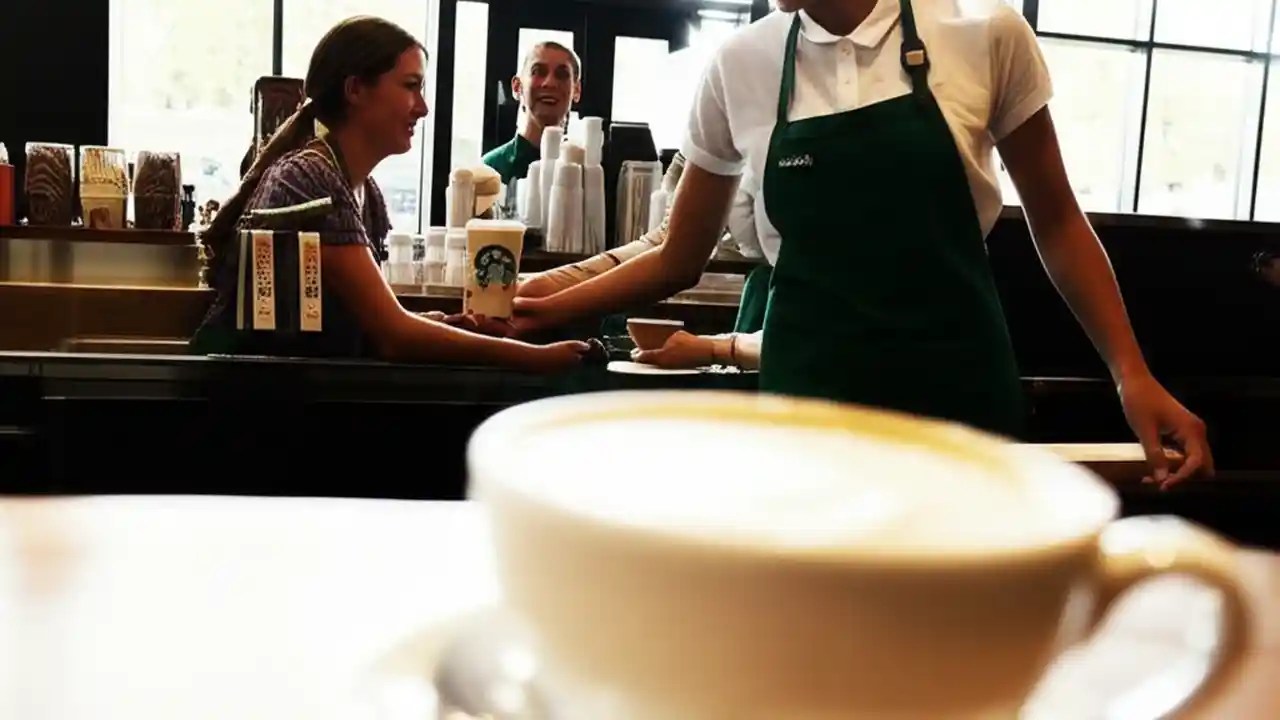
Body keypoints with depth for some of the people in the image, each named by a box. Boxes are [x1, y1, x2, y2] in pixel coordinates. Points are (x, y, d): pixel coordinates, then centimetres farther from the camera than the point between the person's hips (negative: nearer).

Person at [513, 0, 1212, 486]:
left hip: (959, 388, -1)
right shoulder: (740, 66, -1)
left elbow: (1056, 225, 3)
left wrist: (1132, 375, -5)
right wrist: (547, 309, -2)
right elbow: (678, 261, 8)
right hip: (807, 392, 1)